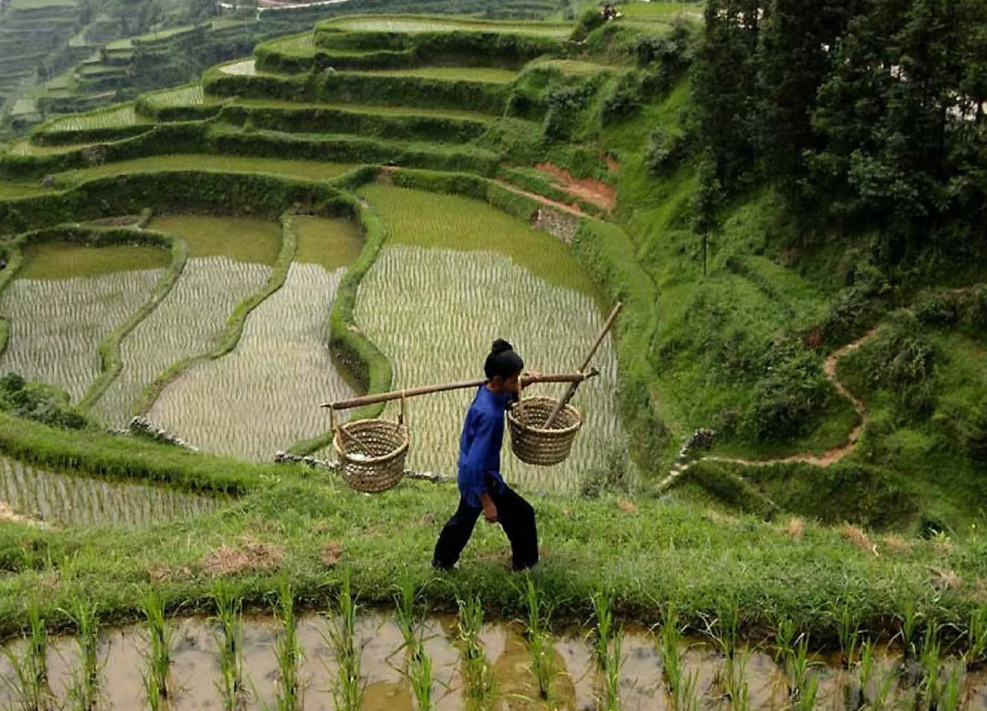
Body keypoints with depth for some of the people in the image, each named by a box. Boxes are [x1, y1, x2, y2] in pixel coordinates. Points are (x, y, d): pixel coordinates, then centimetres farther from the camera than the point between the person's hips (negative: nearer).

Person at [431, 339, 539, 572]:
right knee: (522, 514, 7)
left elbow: (506, 399, 21)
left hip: (469, 474, 9)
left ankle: (442, 561, 46)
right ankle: (524, 565, 27)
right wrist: (487, 502, -26)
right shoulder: (488, 414, -34)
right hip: (482, 478, -9)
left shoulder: (488, 392, -7)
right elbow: (477, 462, -32)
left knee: (465, 516, 28)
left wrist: (515, 391, 0)